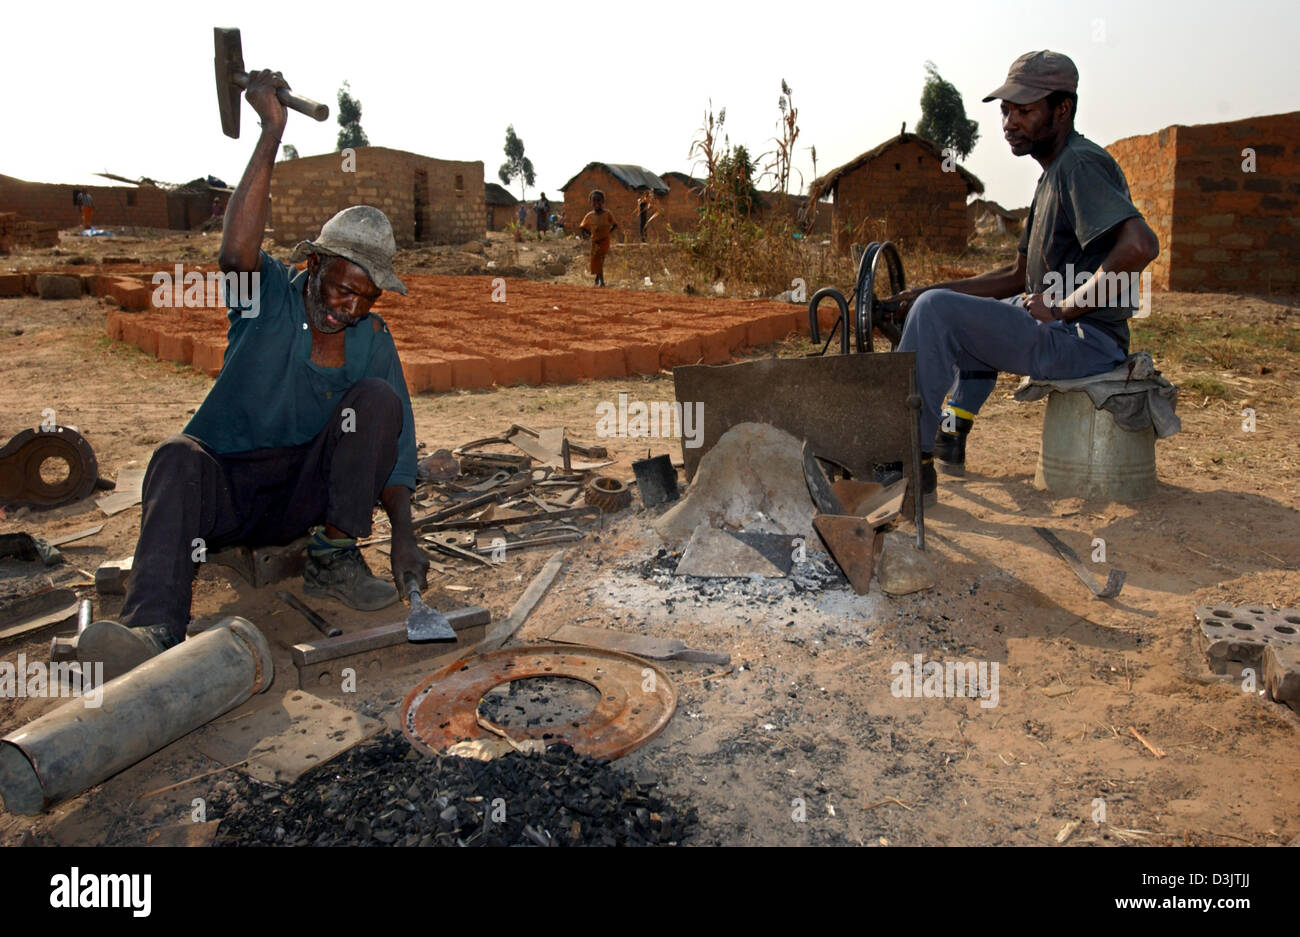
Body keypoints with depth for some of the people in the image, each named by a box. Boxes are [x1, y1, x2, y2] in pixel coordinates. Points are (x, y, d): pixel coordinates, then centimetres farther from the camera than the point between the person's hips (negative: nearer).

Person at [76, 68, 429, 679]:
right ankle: (156, 633, -52)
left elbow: (397, 445, -3)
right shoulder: (270, 297, -5)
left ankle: (333, 558, -17)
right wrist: (271, 134, -34)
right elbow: (237, 251, -30)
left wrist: (403, 531, -19)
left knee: (378, 398, -19)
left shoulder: (373, 341, 1)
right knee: (179, 456, -35)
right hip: (226, 486, -1)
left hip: (306, 491, 2)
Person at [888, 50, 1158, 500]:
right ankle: (952, 439, 26)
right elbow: (1018, 276, 22)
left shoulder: (1081, 164, -12)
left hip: (1087, 340, -11)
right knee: (975, 312, 32)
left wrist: (1065, 307, -22)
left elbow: (1140, 245, -28)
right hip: (1068, 332, 11)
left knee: (938, 312, -19)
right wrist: (928, 293, 13)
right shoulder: (1054, 174, 20)